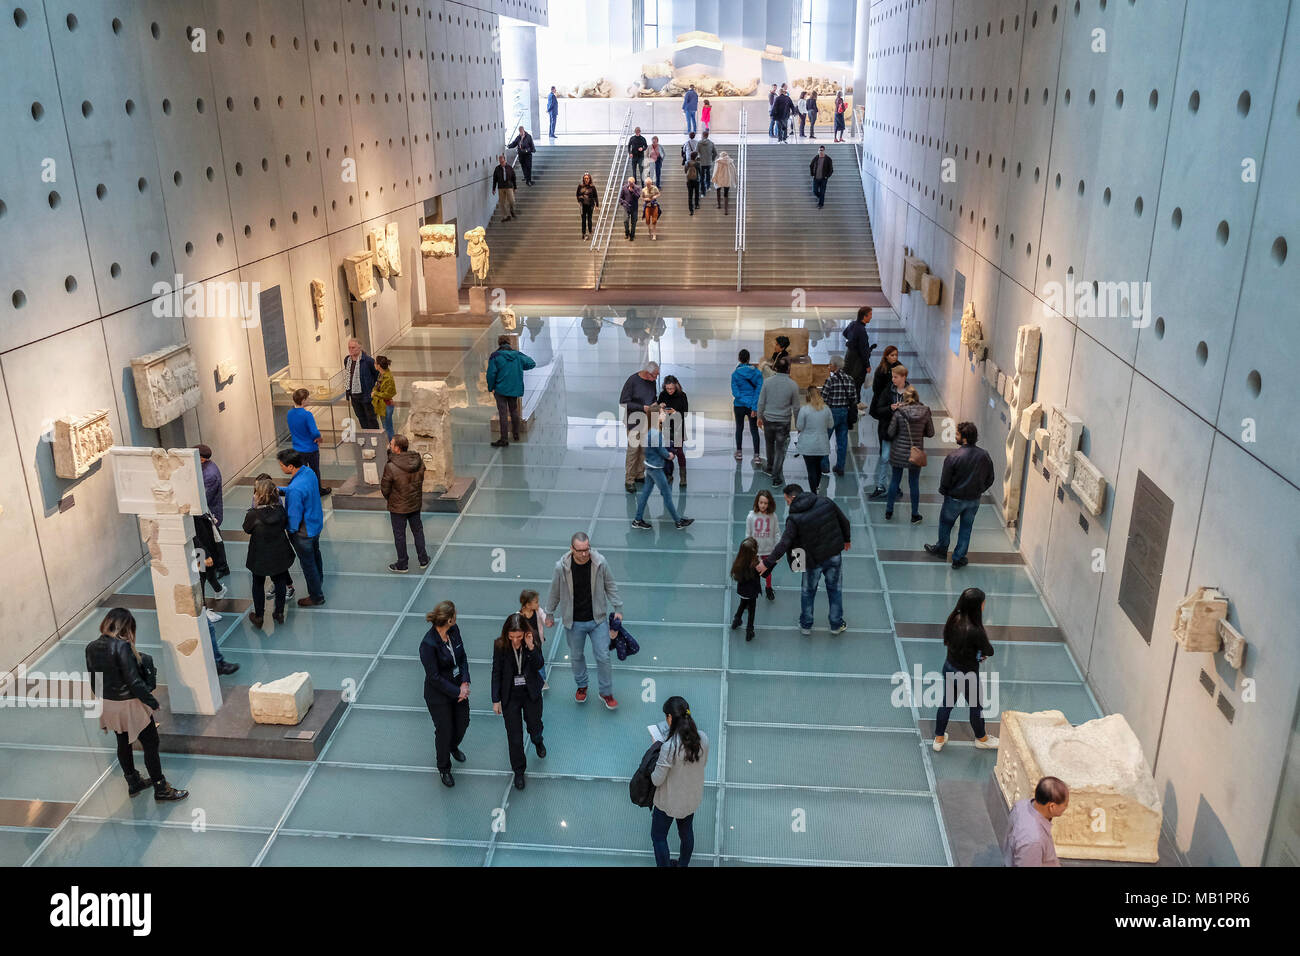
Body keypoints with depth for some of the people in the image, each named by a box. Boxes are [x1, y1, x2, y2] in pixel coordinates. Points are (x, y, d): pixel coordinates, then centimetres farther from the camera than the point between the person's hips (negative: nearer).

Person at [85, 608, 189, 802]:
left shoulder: (91, 648, -3)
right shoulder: (122, 646, -25)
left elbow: (93, 680, 7)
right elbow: (133, 681, -24)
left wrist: (102, 698, 20)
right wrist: (151, 701, -13)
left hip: (108, 704, 7)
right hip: (129, 704, -7)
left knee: (123, 743, 24)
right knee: (150, 744, 7)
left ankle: (133, 782, 40)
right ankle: (160, 789, 17)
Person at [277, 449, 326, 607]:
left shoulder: (295, 489, -37)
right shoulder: (308, 472, -10)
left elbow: (294, 518, -28)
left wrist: (290, 531, -9)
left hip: (304, 532, -8)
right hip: (316, 524, 9)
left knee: (308, 563, 11)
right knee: (315, 554, 30)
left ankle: (316, 597, 29)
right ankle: (319, 581, 54)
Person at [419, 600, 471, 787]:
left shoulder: (454, 631, -10)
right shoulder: (428, 644, -31)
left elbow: (462, 658, 1)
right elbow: (434, 677, -24)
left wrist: (465, 683, -11)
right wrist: (457, 692, -18)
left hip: (458, 687, 6)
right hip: (439, 694, -6)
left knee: (463, 722, 22)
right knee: (444, 730, 11)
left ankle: (453, 746, 56)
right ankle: (444, 768, 37)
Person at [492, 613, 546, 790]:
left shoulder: (533, 641, -15)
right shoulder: (500, 645, -17)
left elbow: (539, 666, -19)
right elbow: (496, 673, -8)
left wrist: (531, 647, -34)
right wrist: (496, 700, -5)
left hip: (531, 693, 1)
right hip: (510, 695, -1)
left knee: (535, 725, 20)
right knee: (514, 736, 6)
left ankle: (537, 741, 58)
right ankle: (518, 771, 27)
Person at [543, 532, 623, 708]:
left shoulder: (600, 563, -16)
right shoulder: (562, 567, -17)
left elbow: (610, 586, 1)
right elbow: (554, 592, 0)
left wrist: (618, 608, 1)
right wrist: (549, 615, 9)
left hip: (598, 619, 0)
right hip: (574, 622, 0)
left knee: (603, 657, 3)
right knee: (576, 656, 18)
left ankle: (606, 692, 23)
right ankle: (581, 686, 44)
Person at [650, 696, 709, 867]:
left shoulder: (669, 747, -35)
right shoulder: (702, 738, -18)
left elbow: (657, 780, -23)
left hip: (669, 801, -6)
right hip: (693, 799, 6)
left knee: (658, 836, 19)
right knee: (686, 832, 28)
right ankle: (683, 864, 48)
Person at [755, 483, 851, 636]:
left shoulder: (794, 518, -21)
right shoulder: (825, 502, -7)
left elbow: (784, 544, -23)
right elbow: (844, 521, 4)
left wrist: (767, 563, -17)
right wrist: (846, 539, 22)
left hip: (814, 560, -4)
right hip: (834, 555, 4)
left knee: (808, 592, 18)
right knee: (834, 589, 21)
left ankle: (805, 626, 31)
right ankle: (837, 625, 32)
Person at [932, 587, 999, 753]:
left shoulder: (953, 619, -14)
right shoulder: (975, 631, -33)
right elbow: (989, 652, -18)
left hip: (949, 667, 6)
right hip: (967, 675, -6)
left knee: (947, 703, 24)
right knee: (976, 706, 22)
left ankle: (939, 739, 41)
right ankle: (981, 739, 47)